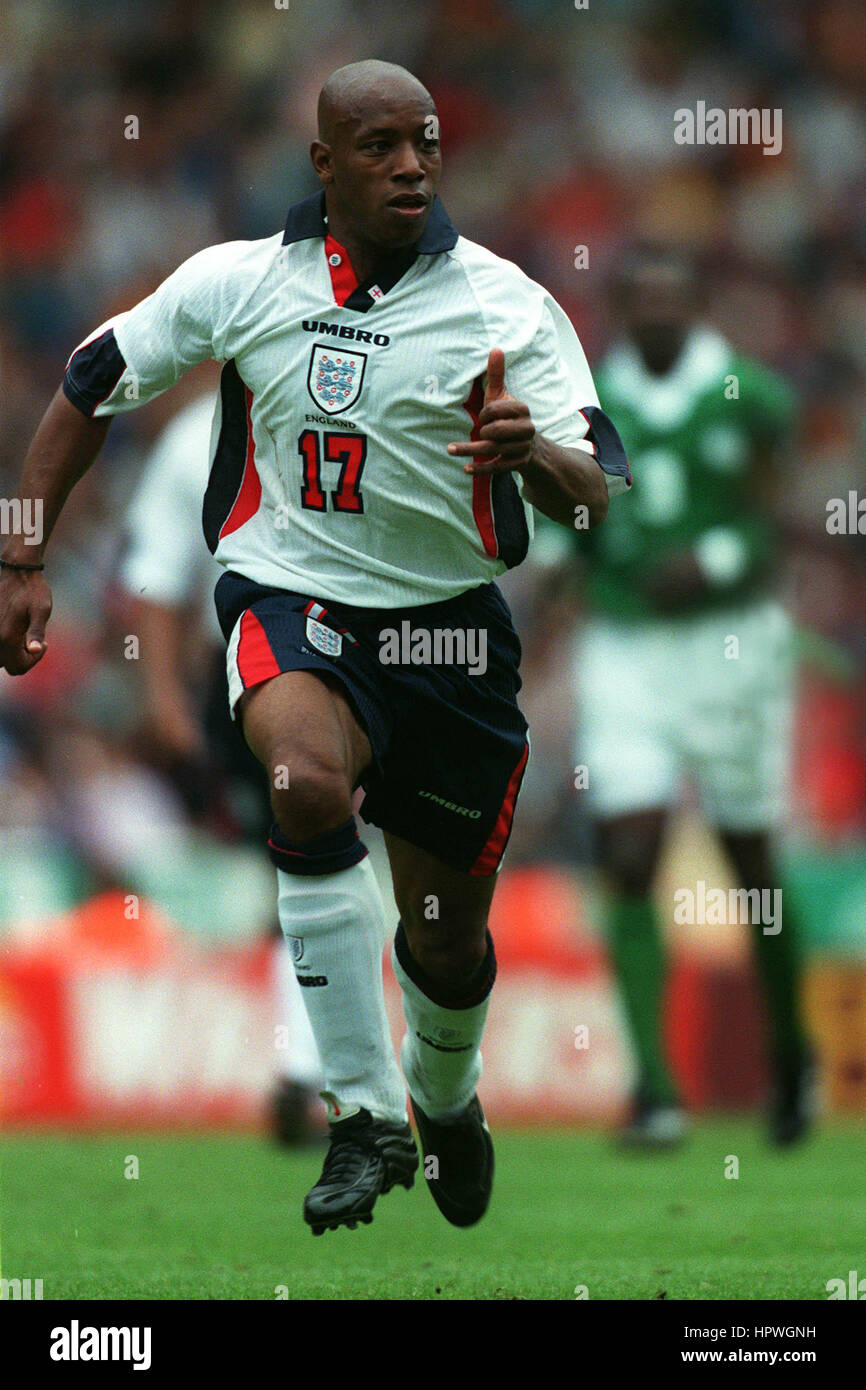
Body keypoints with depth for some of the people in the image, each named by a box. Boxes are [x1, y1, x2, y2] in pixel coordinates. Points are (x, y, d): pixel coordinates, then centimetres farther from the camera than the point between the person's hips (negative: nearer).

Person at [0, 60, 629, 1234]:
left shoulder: (507, 304, -7)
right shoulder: (235, 280, -3)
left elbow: (598, 495, -13)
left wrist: (534, 452, -36)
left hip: (449, 617, 1)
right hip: (288, 601, -1)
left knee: (450, 934, 10)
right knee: (310, 781, -34)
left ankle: (445, 1096, 47)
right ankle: (364, 1116, -27)